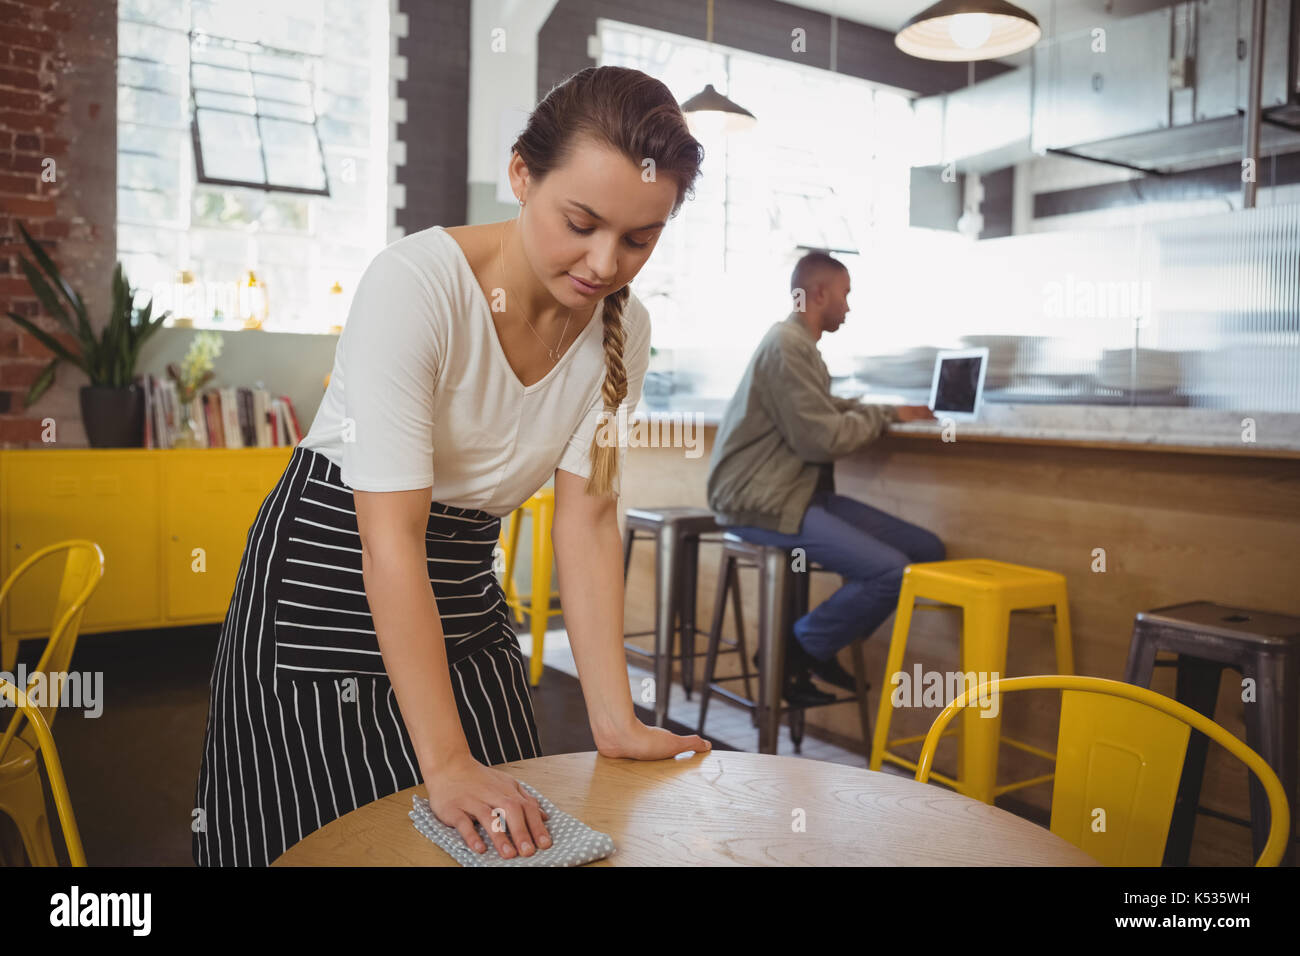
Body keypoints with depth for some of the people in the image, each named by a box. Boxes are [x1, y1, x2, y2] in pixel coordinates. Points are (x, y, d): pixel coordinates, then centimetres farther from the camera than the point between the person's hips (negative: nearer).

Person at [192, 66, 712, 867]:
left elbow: (587, 516, -8)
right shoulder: (416, 284, -26)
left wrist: (615, 719, -13)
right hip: (327, 594, -5)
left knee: (504, 841, 13)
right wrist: (446, 761, -29)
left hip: (465, 600, 5)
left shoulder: (623, 329, -7)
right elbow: (390, 537, -28)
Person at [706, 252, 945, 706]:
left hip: (798, 490, 10)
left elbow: (826, 410, 27)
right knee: (892, 571, -23)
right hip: (763, 502, -10)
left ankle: (816, 646, 10)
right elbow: (822, 439, -20)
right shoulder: (786, 346, -15)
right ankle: (794, 649, -3)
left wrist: (890, 411, 13)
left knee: (927, 550, 3)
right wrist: (884, 415, -4)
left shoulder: (800, 344, 18)